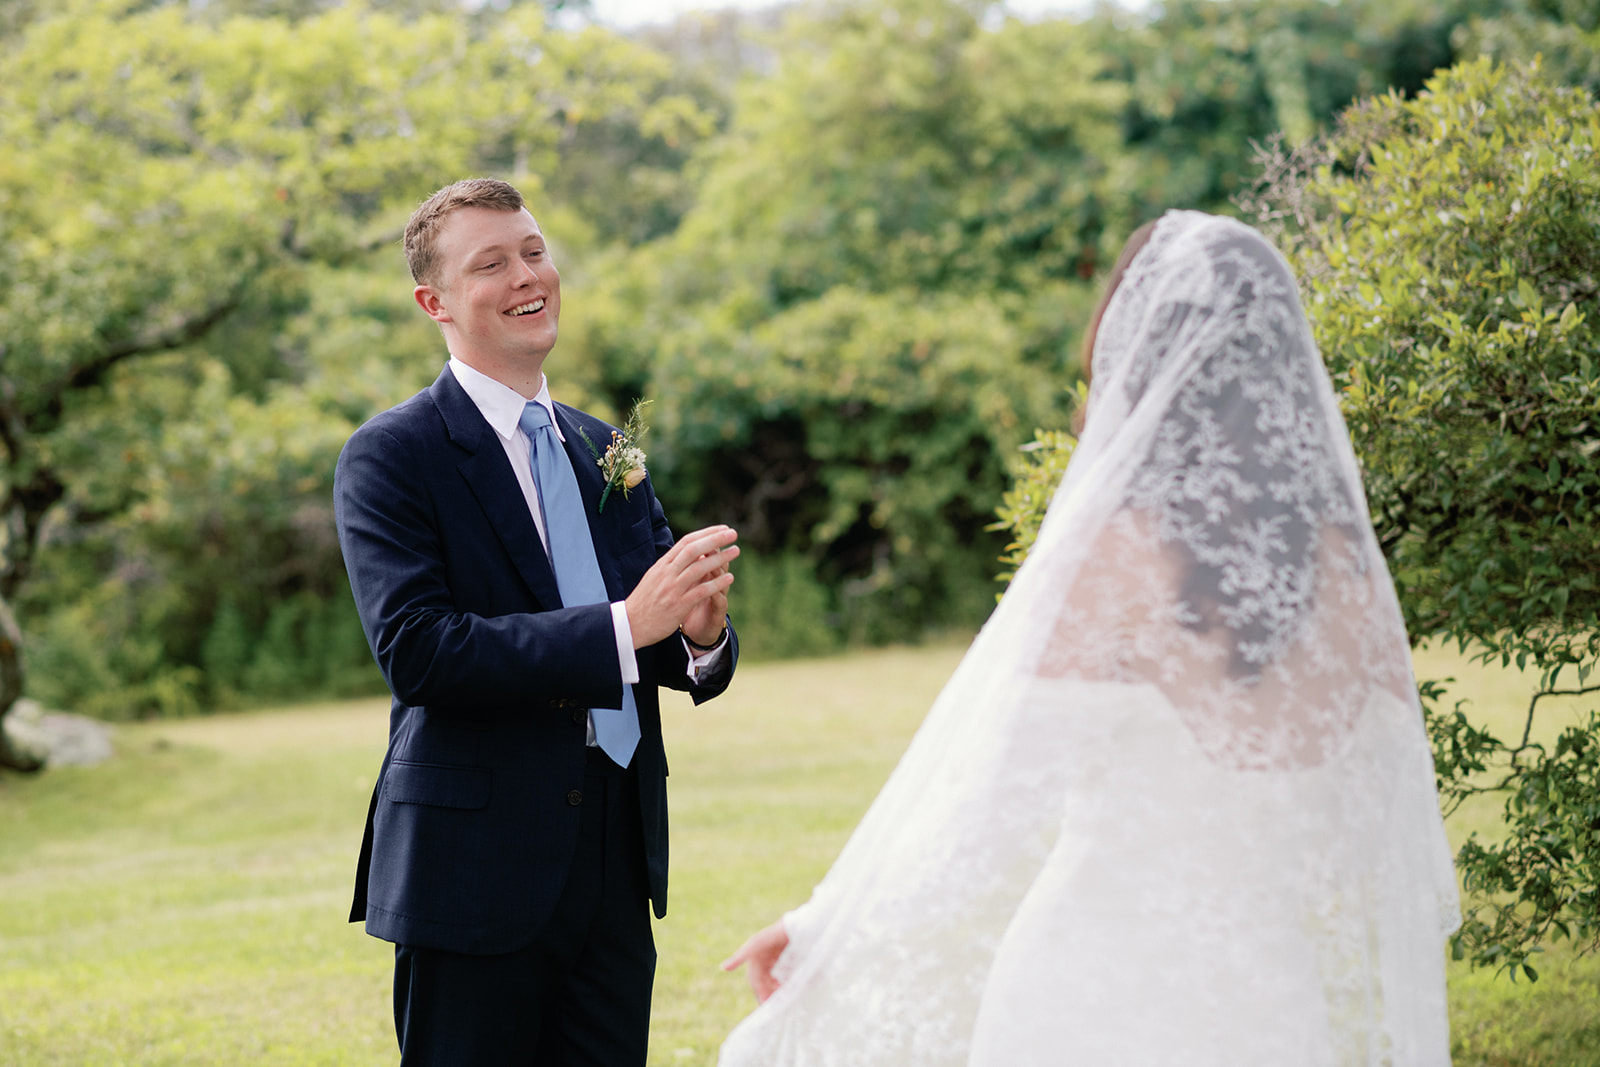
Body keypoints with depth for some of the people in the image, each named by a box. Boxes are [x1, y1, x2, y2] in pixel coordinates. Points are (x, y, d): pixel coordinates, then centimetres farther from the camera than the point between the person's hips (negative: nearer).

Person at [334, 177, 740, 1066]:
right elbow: (416, 651, -20)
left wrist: (702, 634, -15)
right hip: (477, 871, -6)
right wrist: (622, 626, -25)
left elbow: (666, 648, 10)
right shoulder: (391, 457, -7)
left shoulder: (606, 451, 13)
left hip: (617, 860, 6)